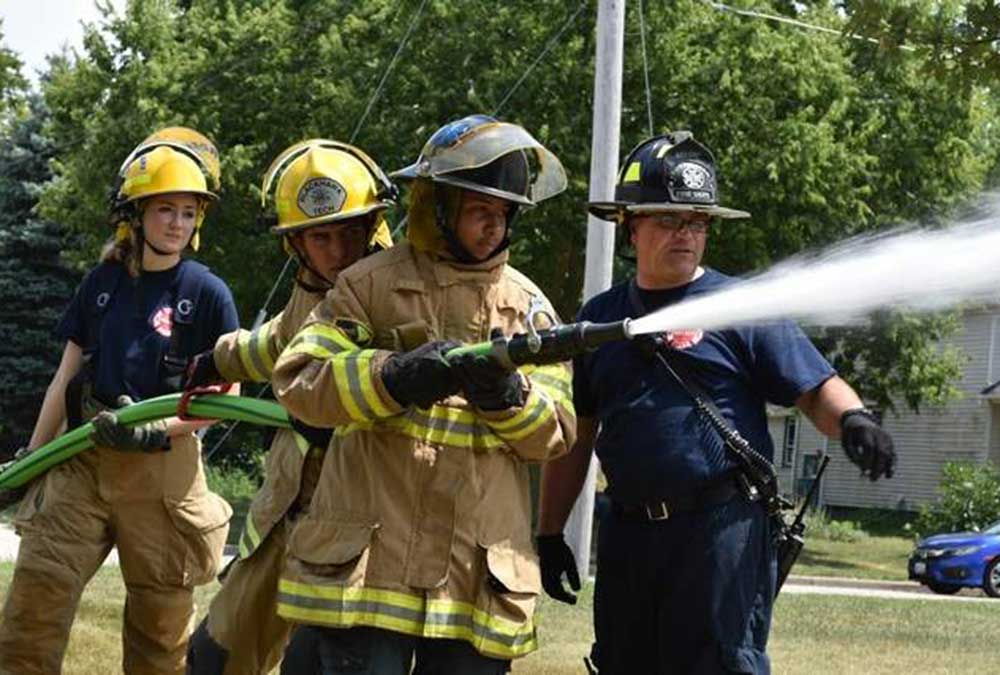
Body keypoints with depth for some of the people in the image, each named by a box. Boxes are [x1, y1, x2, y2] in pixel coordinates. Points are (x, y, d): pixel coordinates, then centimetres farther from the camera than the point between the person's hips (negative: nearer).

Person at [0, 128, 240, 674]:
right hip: (82, 460, 3)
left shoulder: (208, 294, -1)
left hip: (162, 466, -3)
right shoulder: (102, 282, 9)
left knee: (160, 617, 2)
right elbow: (66, 378, 15)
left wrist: (156, 429, -15)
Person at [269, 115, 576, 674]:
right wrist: (394, 377, -22)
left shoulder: (527, 303, 13)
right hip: (367, 562, -3)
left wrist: (508, 395, -14)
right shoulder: (373, 284, 4)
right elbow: (298, 382, -7)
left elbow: (556, 433, 7)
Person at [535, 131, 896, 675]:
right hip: (627, 534, 5)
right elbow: (575, 437, 19)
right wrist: (550, 535, 15)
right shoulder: (599, 318, 14)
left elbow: (815, 388, -2)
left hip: (723, 530, -5)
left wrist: (852, 420, -25)